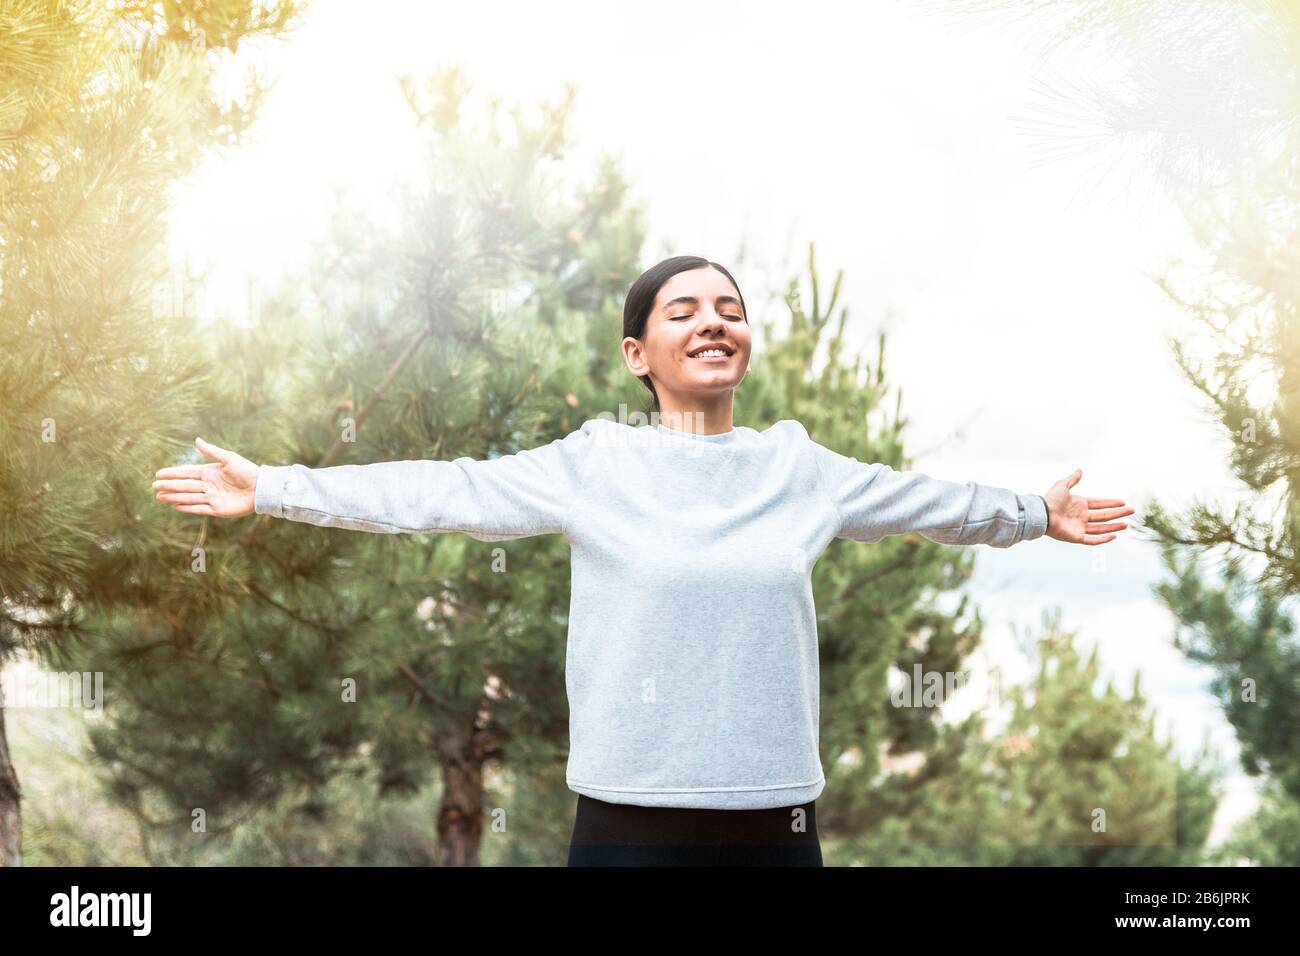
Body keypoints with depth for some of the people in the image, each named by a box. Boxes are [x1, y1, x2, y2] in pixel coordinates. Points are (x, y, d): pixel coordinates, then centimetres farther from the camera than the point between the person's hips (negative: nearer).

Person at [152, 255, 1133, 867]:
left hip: (776, 819, 3)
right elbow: (442, 492, -5)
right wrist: (273, 490, -9)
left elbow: (923, 498, 22)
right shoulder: (593, 466, -2)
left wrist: (1036, 514, 34)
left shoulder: (798, 467, 8)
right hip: (634, 817, -3)